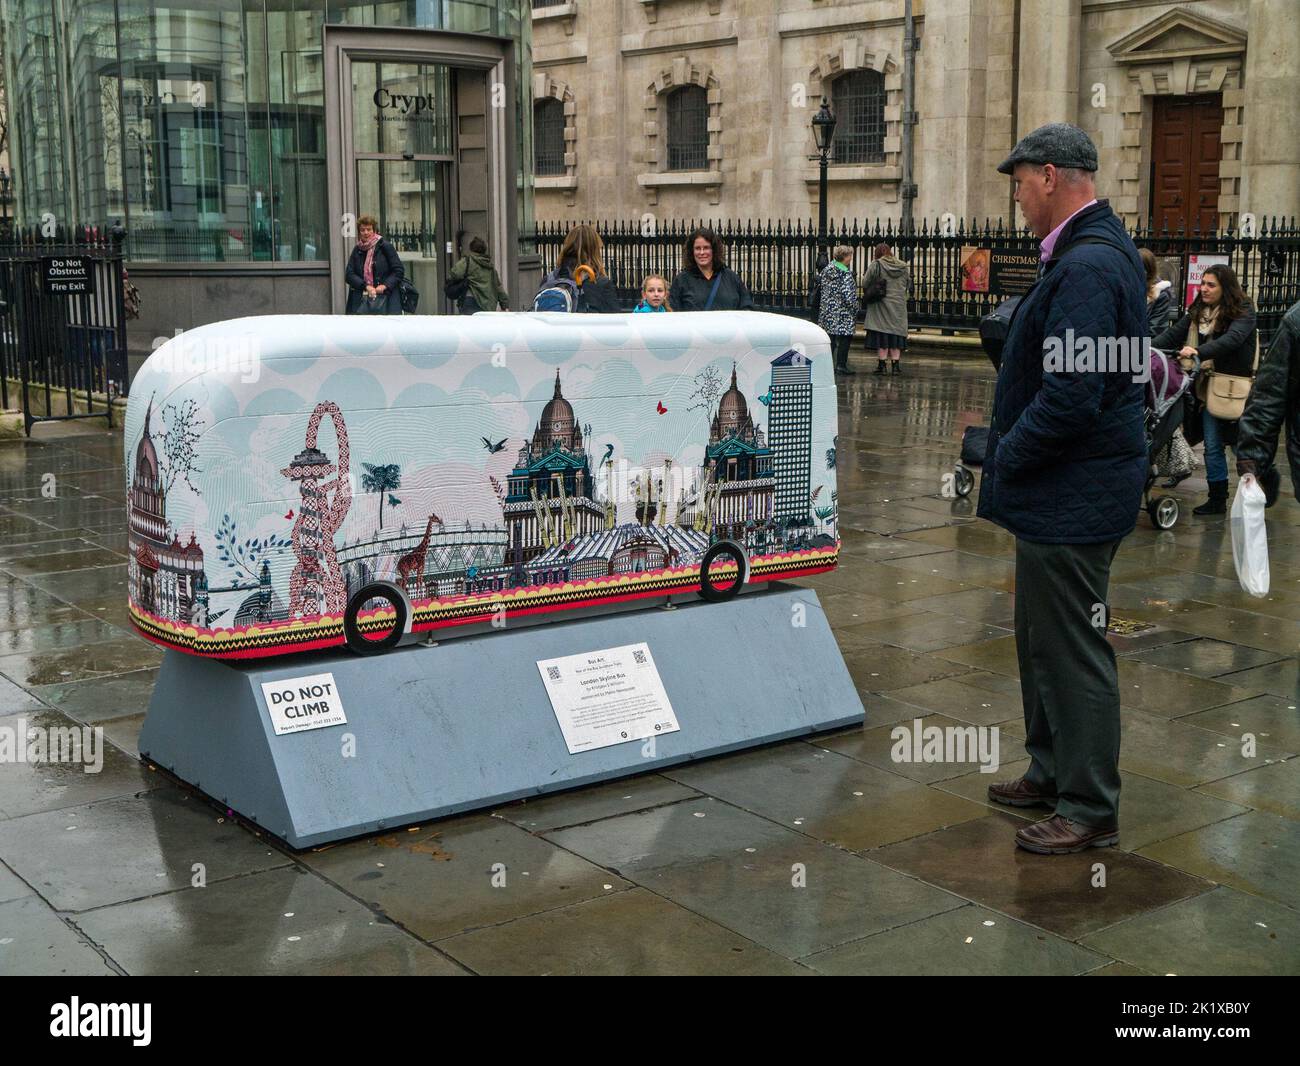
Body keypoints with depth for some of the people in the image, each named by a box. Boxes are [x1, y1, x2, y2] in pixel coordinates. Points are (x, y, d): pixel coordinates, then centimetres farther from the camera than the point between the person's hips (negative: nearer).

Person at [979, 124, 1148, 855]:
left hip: (1074, 494, -11)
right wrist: (1009, 455, 12)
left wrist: (1008, 458, -13)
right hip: (1061, 489, 11)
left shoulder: (1087, 265, -22)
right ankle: (1053, 773, 35)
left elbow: (1070, 397, -27)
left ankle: (1091, 810, 12)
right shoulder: (1101, 249, 12)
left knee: (1074, 652, 0)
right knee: (1044, 640, 21)